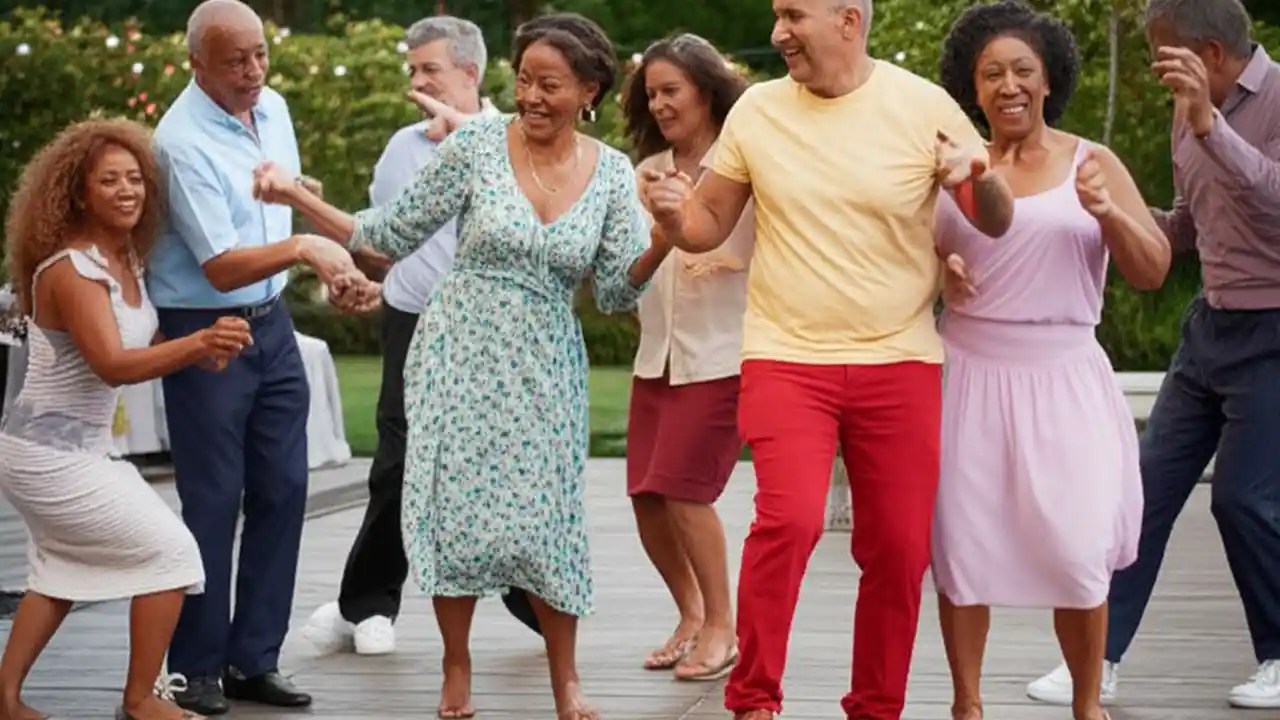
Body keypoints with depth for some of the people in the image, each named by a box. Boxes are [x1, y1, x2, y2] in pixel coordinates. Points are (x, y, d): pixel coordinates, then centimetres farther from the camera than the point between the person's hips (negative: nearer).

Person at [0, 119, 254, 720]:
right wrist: (198, 343, -46)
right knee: (172, 552, -7)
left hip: (78, 447, 10)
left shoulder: (125, 258, 3)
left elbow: (141, 344, 13)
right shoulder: (70, 270, -24)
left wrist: (200, 348, -6)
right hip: (49, 455, -10)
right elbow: (112, 366, -34)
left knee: (65, 572, 23)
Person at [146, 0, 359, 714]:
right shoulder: (183, 142, -20)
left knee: (283, 491, 6)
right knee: (213, 502, -4)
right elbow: (222, 268, -23)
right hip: (204, 331, -7)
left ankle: (254, 659, 14)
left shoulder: (274, 108, 4)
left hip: (272, 325, 7)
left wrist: (333, 259, 24)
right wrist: (299, 247, -36)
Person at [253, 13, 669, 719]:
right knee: (456, 509, 0)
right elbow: (395, 234, -2)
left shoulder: (611, 172, -2)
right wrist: (297, 196, -11)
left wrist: (661, 243, -20)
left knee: (547, 518, 0)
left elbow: (614, 293, -1)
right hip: (461, 352, -1)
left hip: (544, 368, 1)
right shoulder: (477, 143, -8)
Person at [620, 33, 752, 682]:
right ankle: (691, 617, 25)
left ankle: (721, 627, 5)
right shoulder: (646, 173, 10)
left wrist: (731, 260, -24)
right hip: (656, 356, 6)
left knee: (683, 489, -11)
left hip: (720, 355, -6)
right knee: (646, 497, 5)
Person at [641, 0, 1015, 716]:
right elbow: (710, 225, 9)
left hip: (901, 363, 1)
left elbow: (997, 223, 1)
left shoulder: (925, 107, -3)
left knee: (900, 548, 4)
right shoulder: (757, 110, 1)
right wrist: (676, 215, -14)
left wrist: (980, 175, -21)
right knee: (790, 519, -20)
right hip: (786, 358, 0)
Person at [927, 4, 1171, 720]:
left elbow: (1154, 271, -1)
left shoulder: (1090, 163, 3)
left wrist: (1108, 213, -19)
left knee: (1075, 551, -5)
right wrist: (935, 269, -7)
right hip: (968, 375, 2)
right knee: (961, 547, -1)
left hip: (1063, 379, -1)